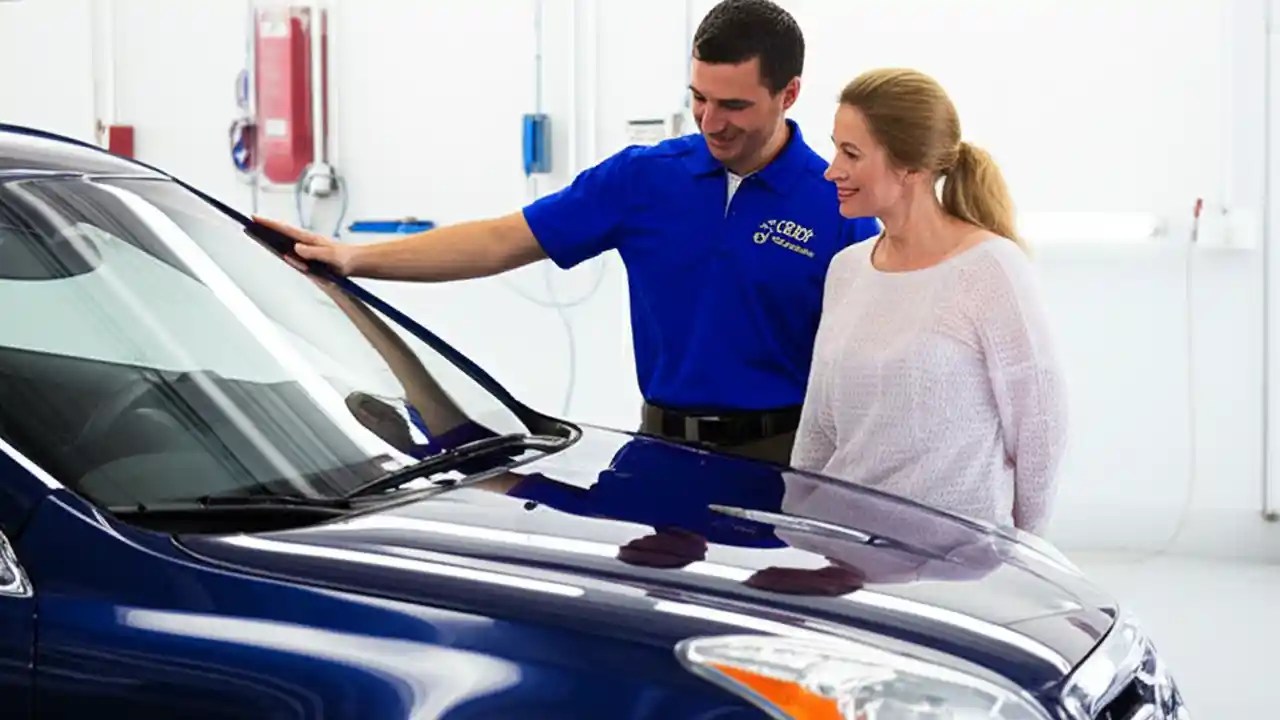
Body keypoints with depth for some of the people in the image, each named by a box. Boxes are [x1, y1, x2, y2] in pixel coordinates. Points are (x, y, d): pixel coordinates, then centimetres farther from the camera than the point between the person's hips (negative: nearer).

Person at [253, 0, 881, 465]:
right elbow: (504, 240, 3)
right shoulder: (642, 177, 3)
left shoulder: (838, 207, -7)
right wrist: (354, 258, -4)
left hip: (777, 458, -3)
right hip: (662, 445, 3)